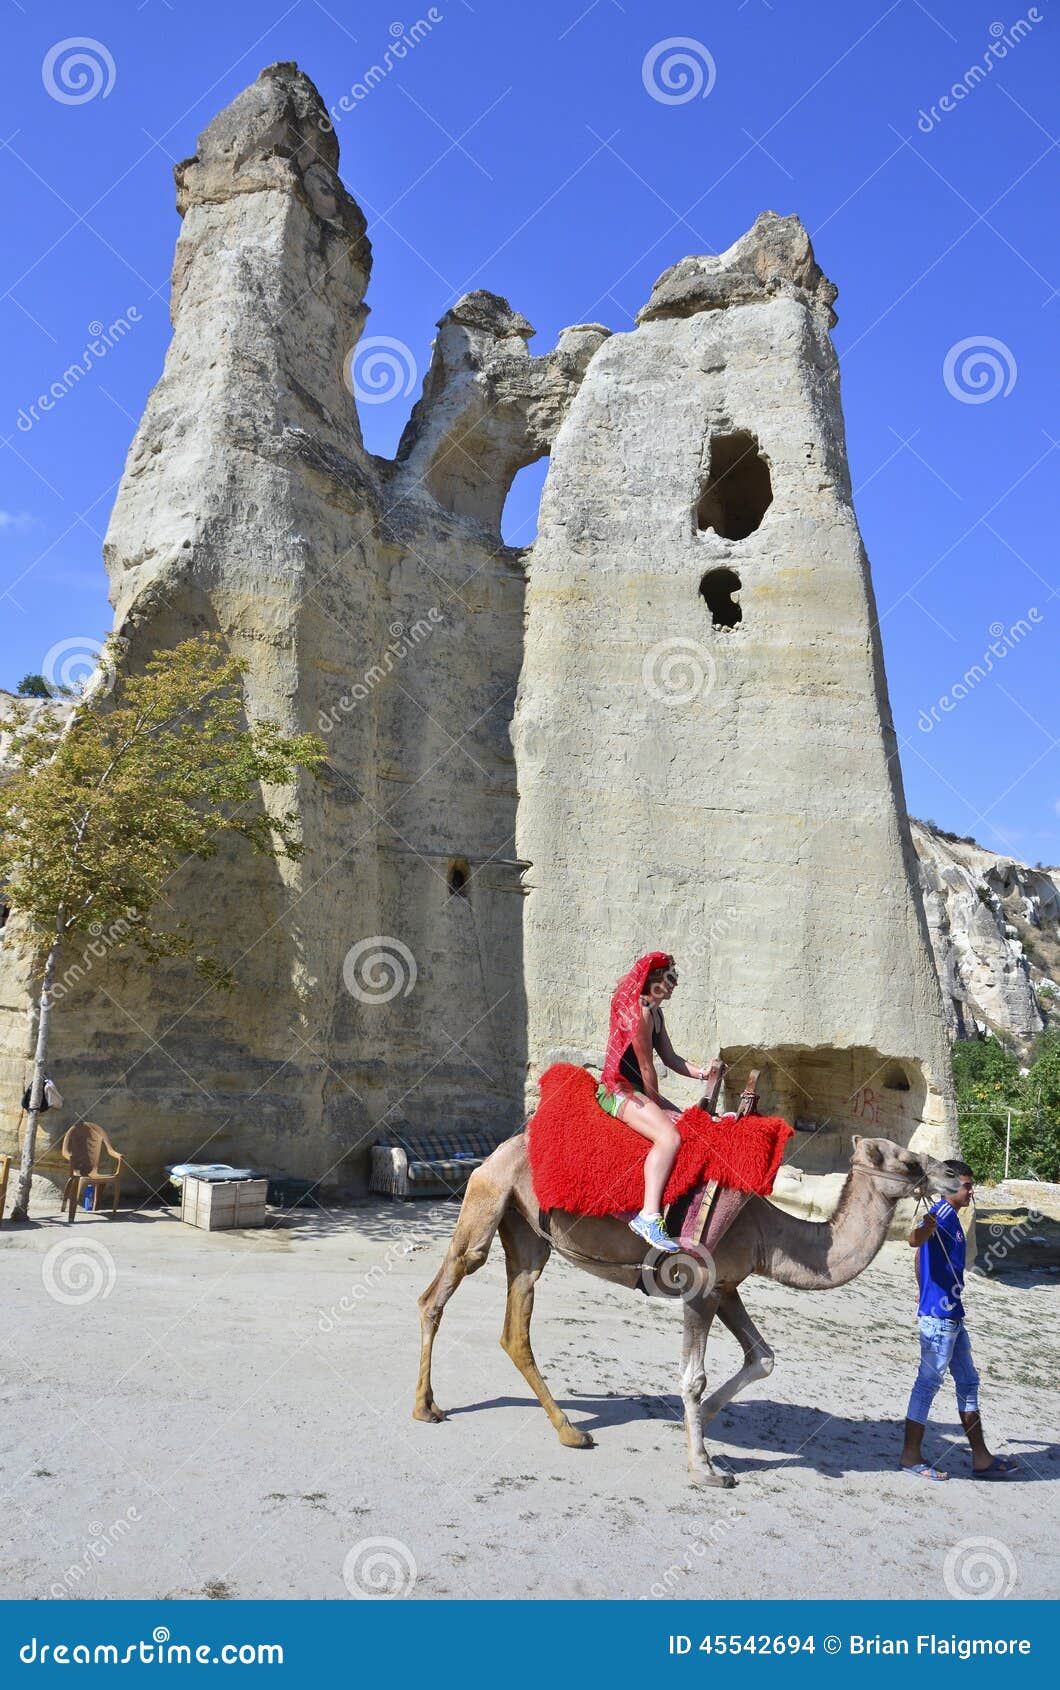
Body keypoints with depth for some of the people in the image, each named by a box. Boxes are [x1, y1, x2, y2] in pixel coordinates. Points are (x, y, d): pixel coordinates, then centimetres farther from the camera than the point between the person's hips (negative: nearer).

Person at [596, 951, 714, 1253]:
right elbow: (646, 1067, -14)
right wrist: (657, 1104, -5)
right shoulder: (638, 1010, -16)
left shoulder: (654, 1011, 15)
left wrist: (702, 1073, 6)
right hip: (619, 1091, -11)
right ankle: (649, 1217, -37)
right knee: (669, 1136, -29)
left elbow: (670, 1058, 18)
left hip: (637, 1090, 11)